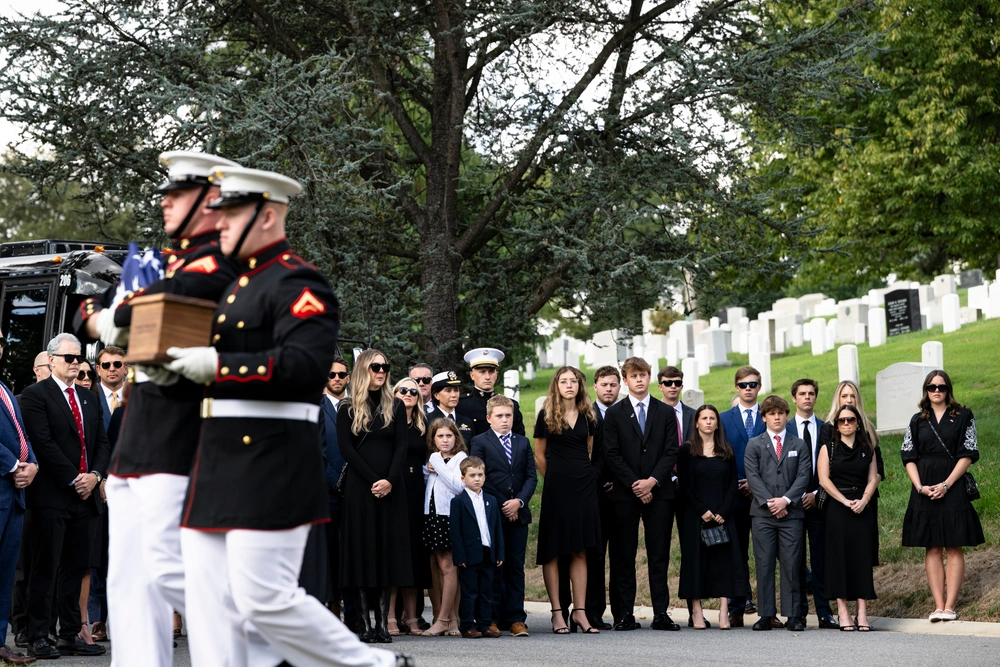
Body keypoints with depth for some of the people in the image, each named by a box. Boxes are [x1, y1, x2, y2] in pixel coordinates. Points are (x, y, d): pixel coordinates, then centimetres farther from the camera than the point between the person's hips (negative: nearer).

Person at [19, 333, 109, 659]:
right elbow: (43, 443, -11)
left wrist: (95, 475, -1)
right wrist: (73, 479, -13)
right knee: (45, 568, -4)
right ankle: (38, 638, 0)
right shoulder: (35, 395, -2)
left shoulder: (90, 399, 19)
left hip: (85, 496, 6)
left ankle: (70, 636, 10)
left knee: (76, 568, 6)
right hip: (52, 495, -6)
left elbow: (103, 443, 17)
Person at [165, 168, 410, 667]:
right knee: (209, 600, 6)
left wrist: (217, 366, -22)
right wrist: (185, 363, 13)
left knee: (266, 598, -8)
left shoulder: (296, 283, -9)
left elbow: (306, 364, -22)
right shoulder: (237, 284, 19)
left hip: (270, 470, -9)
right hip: (219, 466, 9)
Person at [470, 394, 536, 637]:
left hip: (518, 514, 4)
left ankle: (516, 618, 6)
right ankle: (492, 618, 4)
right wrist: (498, 507, -9)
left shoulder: (523, 442, 14)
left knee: (516, 567, 4)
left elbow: (531, 476, 8)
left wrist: (519, 501, -8)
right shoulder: (480, 442, 2)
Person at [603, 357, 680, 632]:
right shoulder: (614, 413, 6)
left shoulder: (666, 413, 10)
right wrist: (634, 484, -10)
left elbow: (671, 453, 4)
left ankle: (661, 614, 2)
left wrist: (652, 481, -10)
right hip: (625, 493, -1)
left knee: (659, 555, 1)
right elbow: (612, 455, 0)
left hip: (659, 492, 1)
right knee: (625, 555, 1)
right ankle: (626, 614, 4)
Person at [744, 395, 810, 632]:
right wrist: (769, 502, -11)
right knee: (764, 565, 0)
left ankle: (792, 615, 2)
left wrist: (786, 500, -11)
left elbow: (803, 476, 3)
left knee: (791, 565, -1)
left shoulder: (799, 445, 12)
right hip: (762, 514, 0)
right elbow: (753, 477, 0)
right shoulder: (754, 445, 10)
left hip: (791, 512, 0)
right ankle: (766, 615, 4)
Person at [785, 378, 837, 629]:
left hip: (819, 501, 0)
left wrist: (817, 493, -5)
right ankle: (799, 612, 7)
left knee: (821, 559, -1)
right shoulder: (784, 429, 7)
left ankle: (824, 613, 1)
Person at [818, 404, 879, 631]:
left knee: (862, 557, -2)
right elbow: (824, 479, -4)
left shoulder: (867, 450, 12)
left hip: (862, 509, 2)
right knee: (839, 556, -4)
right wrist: (845, 501, -13)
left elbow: (873, 478, 6)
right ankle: (842, 612, -2)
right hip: (837, 509, -2)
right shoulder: (828, 449, 5)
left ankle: (862, 613, -2)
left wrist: (863, 500, -11)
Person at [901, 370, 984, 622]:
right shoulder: (917, 421, 11)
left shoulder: (963, 417, 4)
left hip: (952, 489, -3)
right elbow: (909, 457, 8)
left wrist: (946, 484, -12)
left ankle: (949, 606, -3)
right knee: (932, 549, 2)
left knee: (953, 548, -3)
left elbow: (968, 455, -2)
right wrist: (920, 487, -8)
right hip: (925, 491, 3)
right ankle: (938, 606, 2)